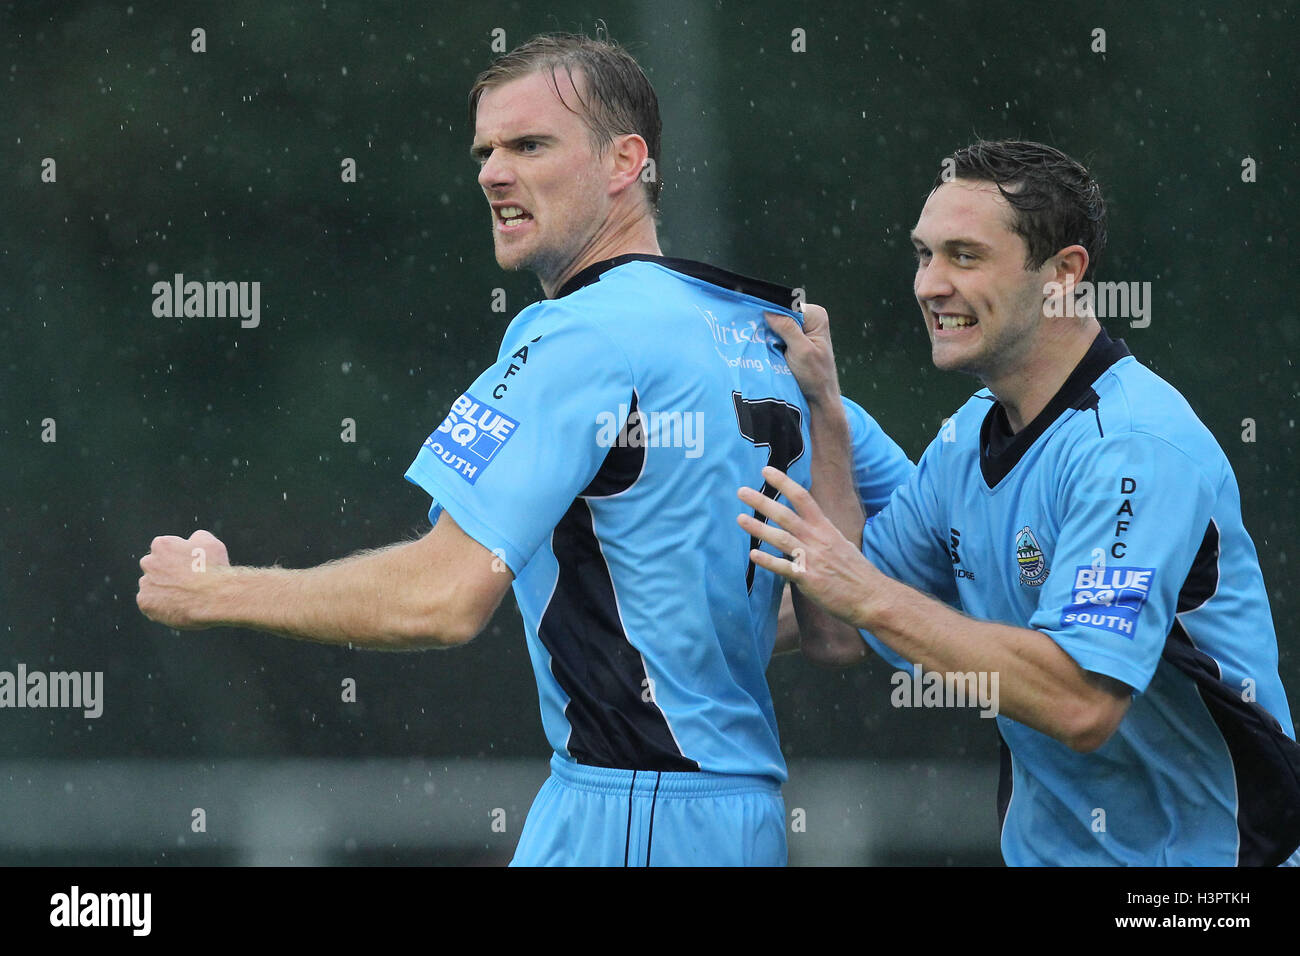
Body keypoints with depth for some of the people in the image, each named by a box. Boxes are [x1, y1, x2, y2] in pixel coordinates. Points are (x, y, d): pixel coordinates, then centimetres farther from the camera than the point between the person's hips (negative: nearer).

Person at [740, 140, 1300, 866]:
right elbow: (841, 635, 9)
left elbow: (1080, 704, -29)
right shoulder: (970, 437, 10)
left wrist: (874, 595, -28)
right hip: (1041, 846, 8)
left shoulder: (1138, 446, -19)